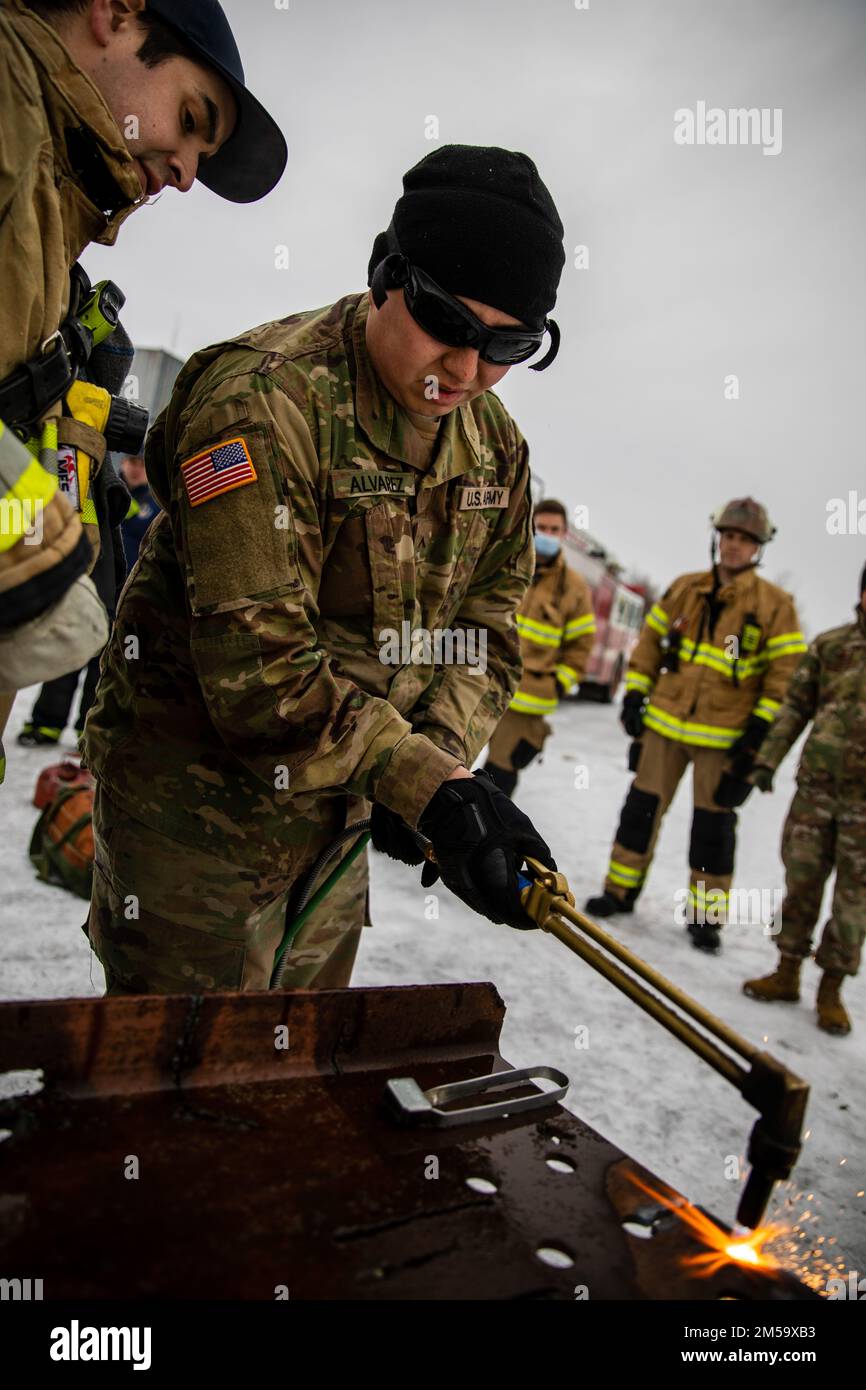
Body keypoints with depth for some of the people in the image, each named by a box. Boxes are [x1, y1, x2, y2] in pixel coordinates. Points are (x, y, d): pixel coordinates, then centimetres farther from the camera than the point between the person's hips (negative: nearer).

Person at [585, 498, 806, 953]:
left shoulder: (776, 605, -3)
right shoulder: (684, 589, 7)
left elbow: (786, 671, -4)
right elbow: (650, 643, 12)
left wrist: (761, 727, -10)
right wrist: (635, 695, 7)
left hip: (724, 736, -3)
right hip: (665, 723, 3)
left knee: (713, 826, 4)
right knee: (642, 807, 8)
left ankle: (705, 915, 17)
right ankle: (621, 891, 23)